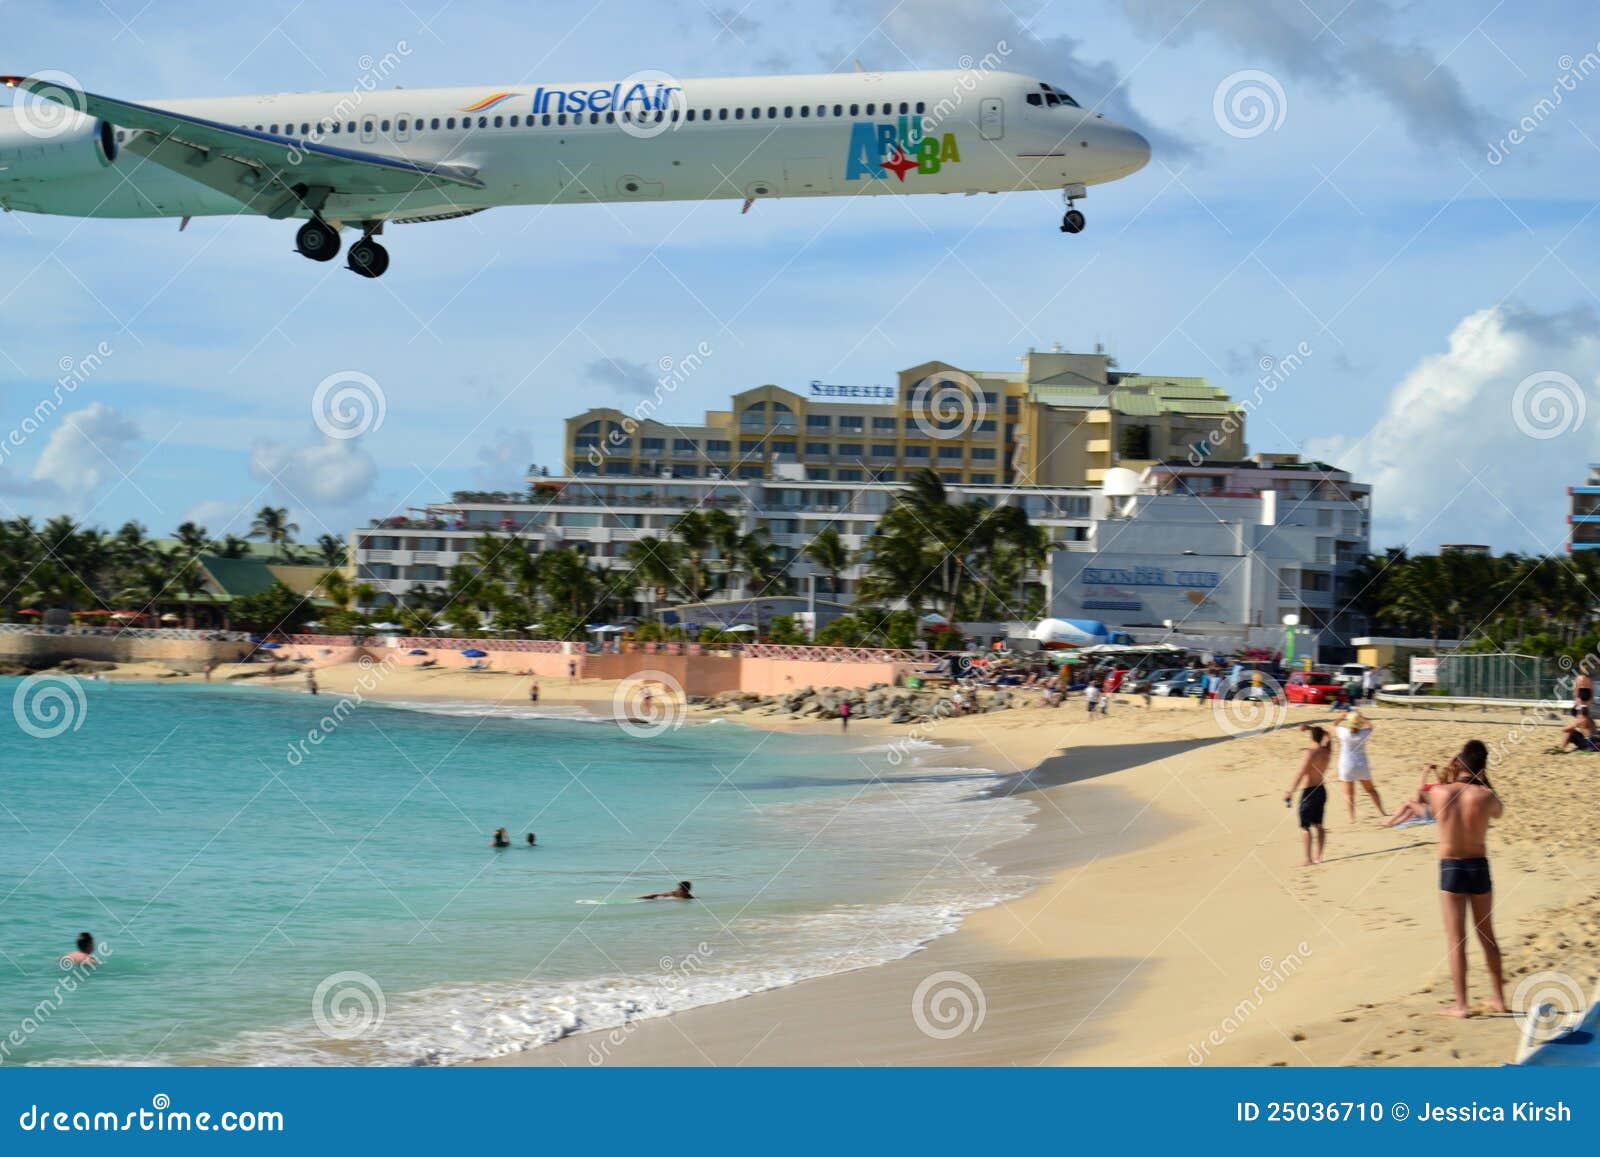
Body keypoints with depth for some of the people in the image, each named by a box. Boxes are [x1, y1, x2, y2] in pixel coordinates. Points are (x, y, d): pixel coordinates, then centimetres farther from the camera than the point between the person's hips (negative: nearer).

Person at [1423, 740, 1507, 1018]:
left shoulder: (1439, 792, -11)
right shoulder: (1485, 796, -13)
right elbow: (1499, 812, 11)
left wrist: (1451, 775, 17)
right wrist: (1484, 781, 10)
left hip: (1450, 869, -1)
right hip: (1479, 868, 1)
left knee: (1455, 939, 3)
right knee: (1487, 935, 17)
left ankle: (1460, 1004, 1)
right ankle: (1498, 997, 25)